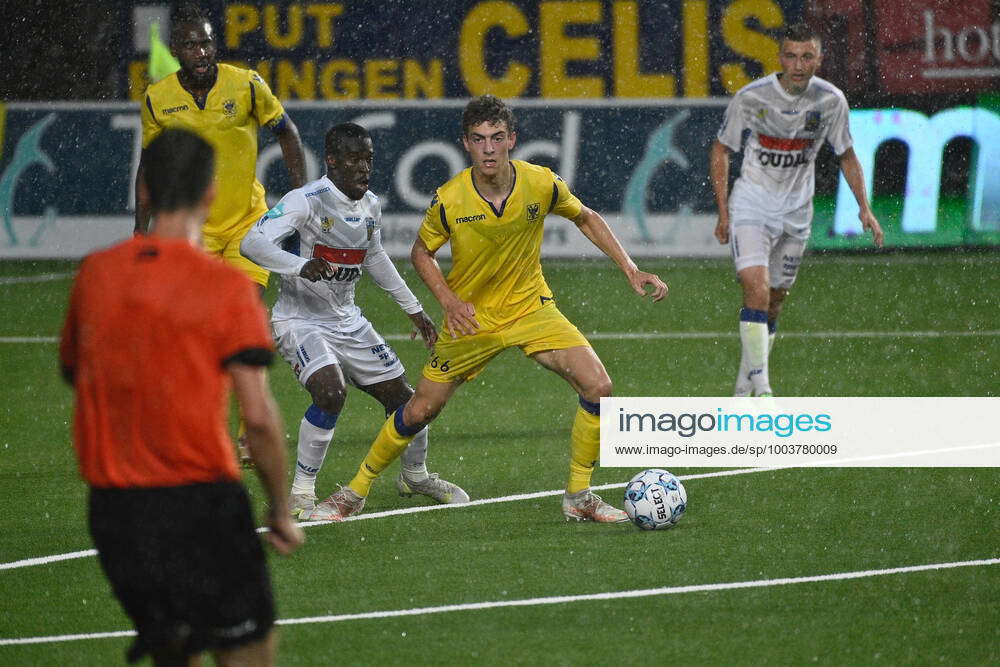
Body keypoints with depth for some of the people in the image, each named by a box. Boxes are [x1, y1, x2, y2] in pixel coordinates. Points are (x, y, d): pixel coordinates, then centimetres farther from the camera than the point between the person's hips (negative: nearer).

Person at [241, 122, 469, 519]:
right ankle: (301, 493, -17)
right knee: (331, 392, -31)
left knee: (402, 396, 10)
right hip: (300, 320, -7)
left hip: (348, 322, 7)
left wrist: (413, 309, 26)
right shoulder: (307, 201, -20)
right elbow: (253, 242, -32)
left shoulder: (370, 205, 3)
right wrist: (302, 266, -48)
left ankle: (415, 476, 39)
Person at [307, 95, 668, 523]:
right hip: (472, 319, -1)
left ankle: (578, 497, 0)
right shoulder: (449, 201, -19)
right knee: (420, 411, 1)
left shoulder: (541, 184, -16)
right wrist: (449, 301, -17)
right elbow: (421, 252, -1)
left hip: (531, 308, 1)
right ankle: (355, 492, 23)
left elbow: (585, 219, 5)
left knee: (597, 387, -15)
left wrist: (630, 270, -1)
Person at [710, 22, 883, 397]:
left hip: (796, 211, 3)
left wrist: (864, 208, 0)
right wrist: (723, 212, -4)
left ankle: (743, 388, 23)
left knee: (774, 304, 9)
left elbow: (846, 155, 9)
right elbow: (720, 150, -1)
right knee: (756, 292, -21)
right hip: (751, 204, -3)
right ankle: (761, 390, -24)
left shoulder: (831, 101, -7)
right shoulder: (752, 96, -14)